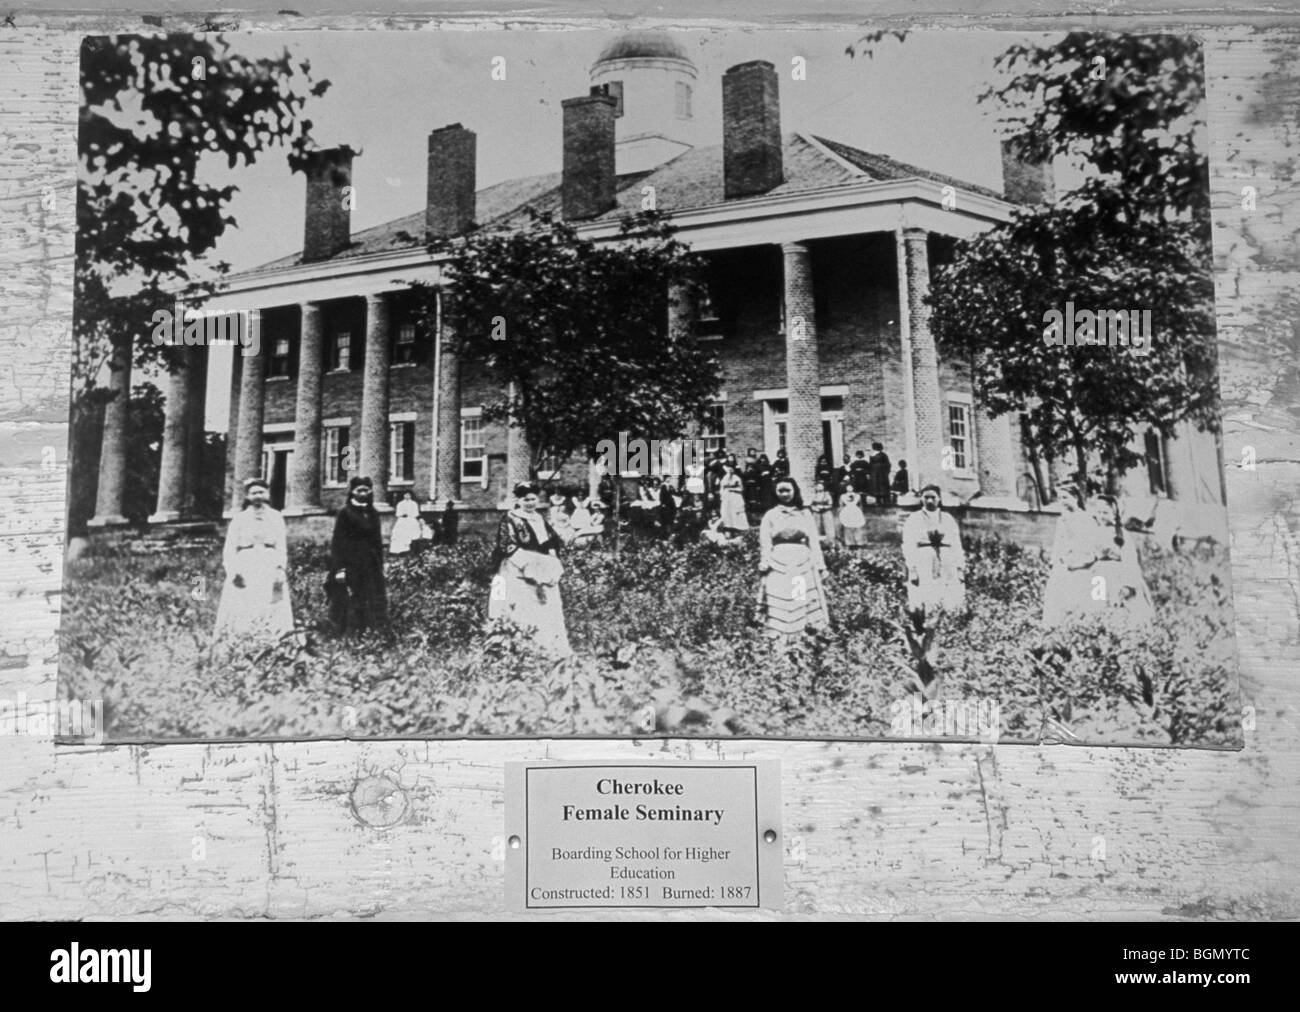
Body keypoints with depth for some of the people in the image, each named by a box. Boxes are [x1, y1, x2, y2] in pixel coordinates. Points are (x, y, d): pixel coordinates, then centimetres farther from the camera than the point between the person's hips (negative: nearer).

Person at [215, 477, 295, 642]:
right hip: (245, 572, 0)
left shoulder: (276, 518, 10)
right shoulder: (239, 519, 8)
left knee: (272, 619, -7)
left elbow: (281, 548, 4)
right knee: (240, 616, -8)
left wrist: (280, 569, -12)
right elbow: (229, 550, 4)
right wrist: (233, 572, -11)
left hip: (270, 573, 1)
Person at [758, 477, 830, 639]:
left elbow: (814, 541, 8)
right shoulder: (770, 515, 7)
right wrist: (764, 564, -9)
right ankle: (780, 640, 2)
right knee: (780, 607, -2)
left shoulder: (805, 515, 11)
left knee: (808, 604, -1)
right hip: (779, 566, -1)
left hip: (803, 565, 1)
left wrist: (820, 566, 2)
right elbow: (765, 543, 2)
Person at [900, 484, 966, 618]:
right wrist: (912, 569, -12)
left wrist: (960, 569, 3)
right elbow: (908, 547, 0)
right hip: (923, 567, -2)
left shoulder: (948, 519, 15)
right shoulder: (913, 520, 8)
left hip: (947, 567, 2)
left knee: (951, 608, -5)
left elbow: (956, 546, 12)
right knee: (923, 607, -10)